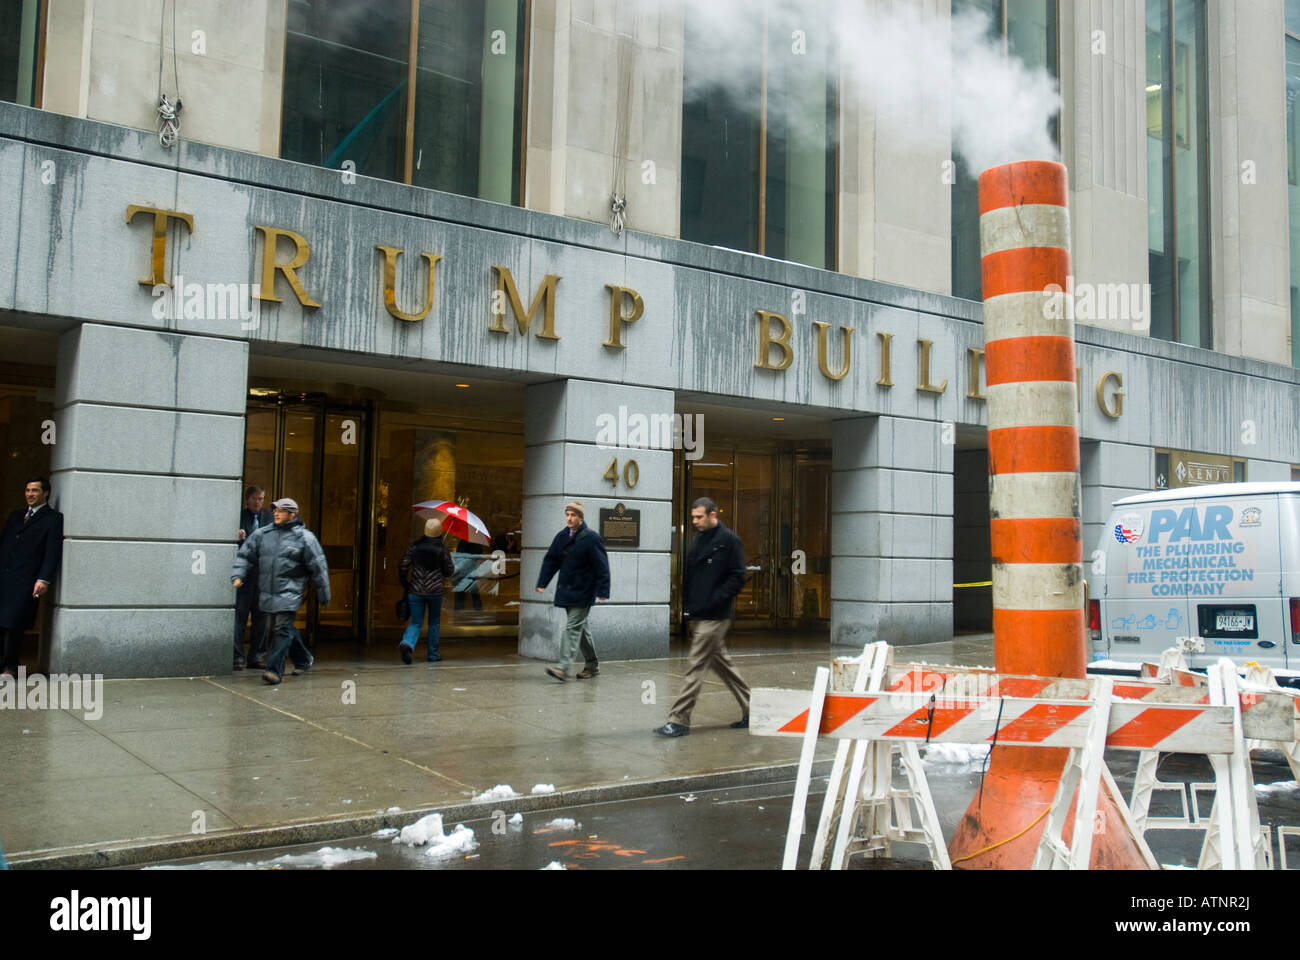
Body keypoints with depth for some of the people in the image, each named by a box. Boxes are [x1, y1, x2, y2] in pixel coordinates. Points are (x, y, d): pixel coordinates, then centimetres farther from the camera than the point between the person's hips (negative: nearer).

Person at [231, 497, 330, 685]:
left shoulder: (304, 537, -5)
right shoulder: (262, 534, 8)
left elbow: (318, 567, -1)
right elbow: (245, 555, 15)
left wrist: (324, 596, 0)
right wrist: (237, 575, -3)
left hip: (289, 592, -6)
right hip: (267, 593, 6)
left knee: (282, 629, -14)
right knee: (279, 628, 15)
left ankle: (275, 669, -12)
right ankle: (303, 659, 33)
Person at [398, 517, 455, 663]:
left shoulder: (414, 547, 2)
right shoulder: (442, 550, -5)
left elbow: (403, 567, -2)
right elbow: (448, 571, -1)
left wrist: (405, 584, 11)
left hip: (415, 591, 2)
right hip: (434, 591, -2)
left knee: (415, 622, 5)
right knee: (434, 622, 15)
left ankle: (407, 643, -24)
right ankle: (433, 654, 19)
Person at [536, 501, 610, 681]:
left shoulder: (592, 538, -11)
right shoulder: (562, 537, 8)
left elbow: (602, 567, -13)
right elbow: (551, 561, 11)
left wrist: (602, 592, -18)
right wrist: (542, 583, 2)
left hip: (583, 592, -7)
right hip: (566, 591, 7)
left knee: (573, 627, -12)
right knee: (580, 626, 15)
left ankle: (564, 667, -16)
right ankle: (592, 665, 27)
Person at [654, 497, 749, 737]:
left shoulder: (729, 540, -9)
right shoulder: (700, 540, 15)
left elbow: (738, 577, -13)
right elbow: (689, 576, 20)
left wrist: (714, 600, -19)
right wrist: (687, 604, 9)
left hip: (714, 617, -9)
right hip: (699, 616, 9)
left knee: (696, 667, -7)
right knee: (721, 663, 15)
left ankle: (679, 720, -4)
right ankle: (750, 710, 26)